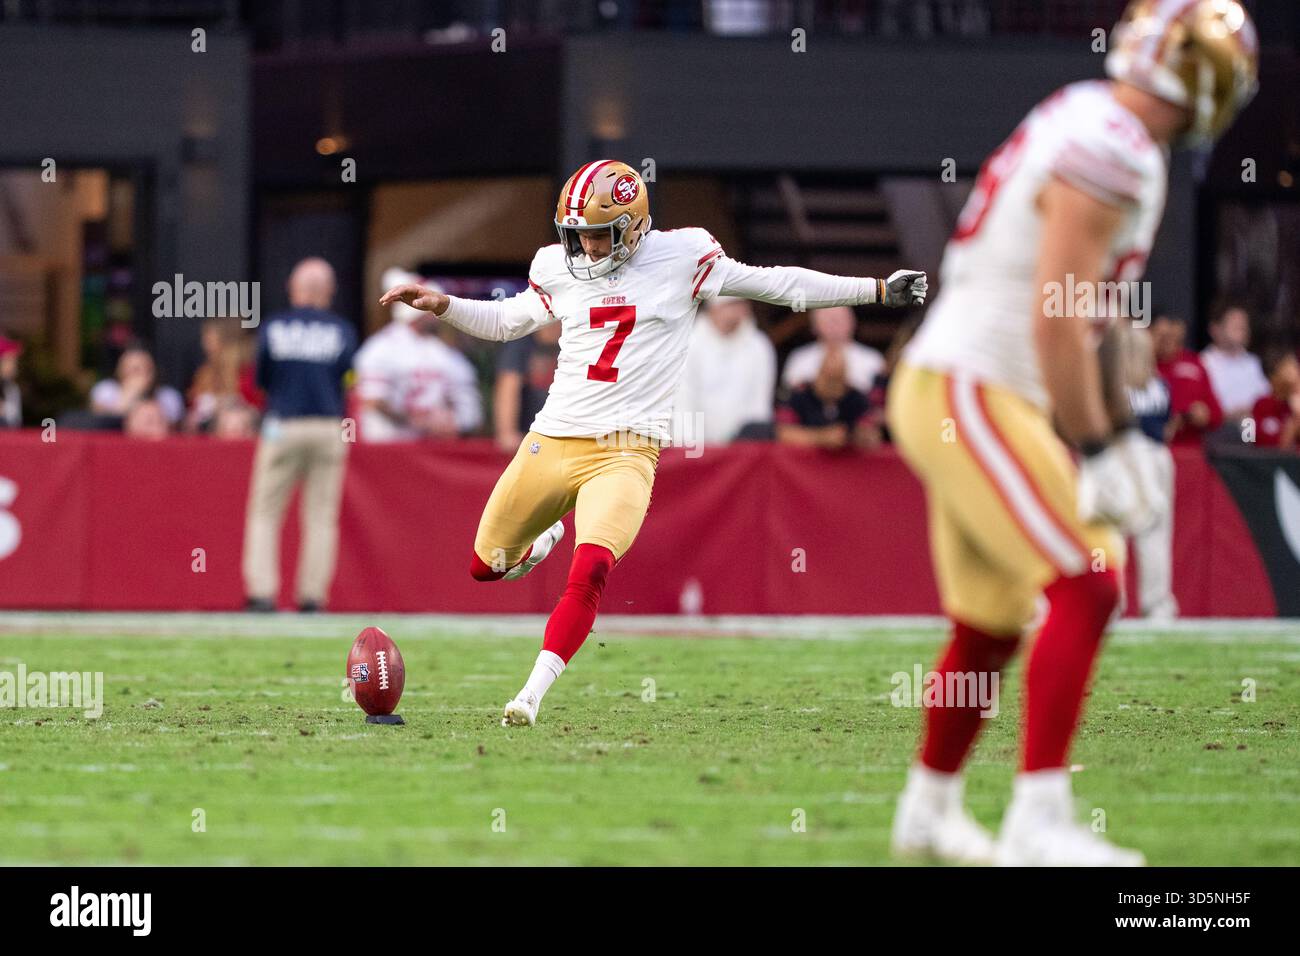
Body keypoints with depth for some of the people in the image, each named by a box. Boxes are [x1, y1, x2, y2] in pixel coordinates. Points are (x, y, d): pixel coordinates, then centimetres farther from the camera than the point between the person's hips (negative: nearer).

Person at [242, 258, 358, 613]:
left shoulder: (272, 327, 1)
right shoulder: (342, 330, 2)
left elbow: (261, 379, 4)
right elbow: (347, 375, -5)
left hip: (282, 427, -1)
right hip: (329, 429, 1)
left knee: (265, 513, 5)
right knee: (321, 516, 7)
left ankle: (261, 592, -6)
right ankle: (313, 594, 2)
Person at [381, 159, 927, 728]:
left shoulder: (681, 259, -1)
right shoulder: (559, 271, 8)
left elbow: (774, 284, 5)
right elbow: (508, 322, 27)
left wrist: (877, 290, 5)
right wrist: (443, 306, 14)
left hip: (625, 451, -4)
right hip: (552, 443, 4)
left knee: (589, 575, -25)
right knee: (486, 566, 14)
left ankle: (532, 694, -23)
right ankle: (544, 539, 47)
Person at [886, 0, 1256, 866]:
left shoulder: (1084, 127, 13)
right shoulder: (1114, 151, -19)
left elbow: (1086, 318, 20)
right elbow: (1057, 321, -22)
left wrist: (1118, 428, 21)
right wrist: (1096, 451, -18)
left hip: (958, 397, 10)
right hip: (971, 395, -10)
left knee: (990, 623, 18)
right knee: (1084, 591, -15)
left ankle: (930, 809, 32)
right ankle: (1039, 820, -16)